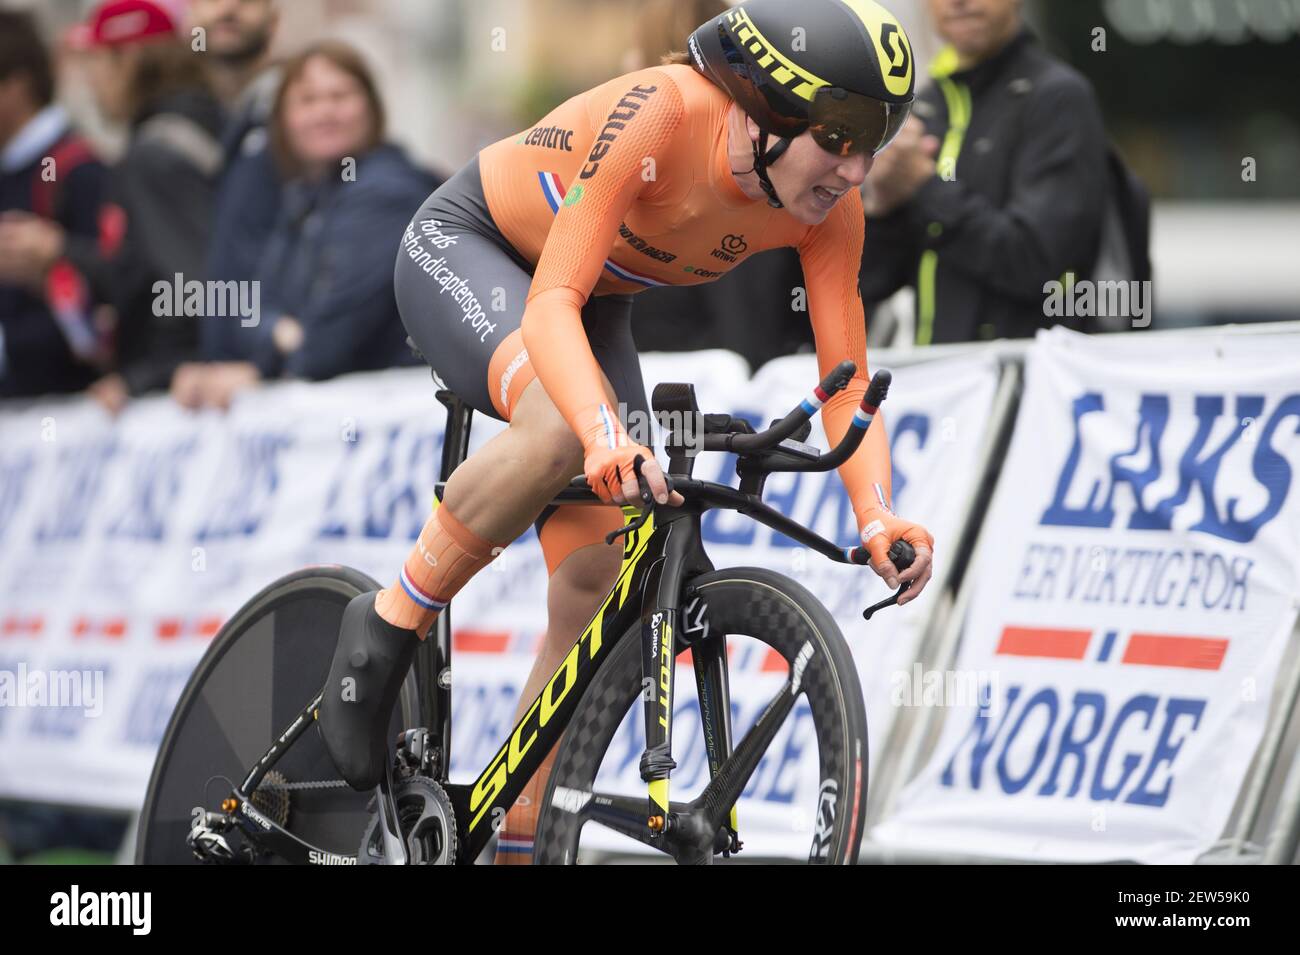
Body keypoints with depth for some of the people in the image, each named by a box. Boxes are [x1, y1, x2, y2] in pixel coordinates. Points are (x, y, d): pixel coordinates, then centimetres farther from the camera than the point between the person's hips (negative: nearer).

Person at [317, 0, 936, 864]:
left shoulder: (828, 208, -20)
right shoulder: (657, 115, -37)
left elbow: (847, 382, -18)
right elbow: (550, 304, -43)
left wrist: (878, 515, -36)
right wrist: (606, 435, -60)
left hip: (594, 303, 6)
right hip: (463, 250, -6)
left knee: (603, 586, -9)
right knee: (563, 427, -37)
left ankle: (519, 845, 1)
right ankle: (387, 629, -17)